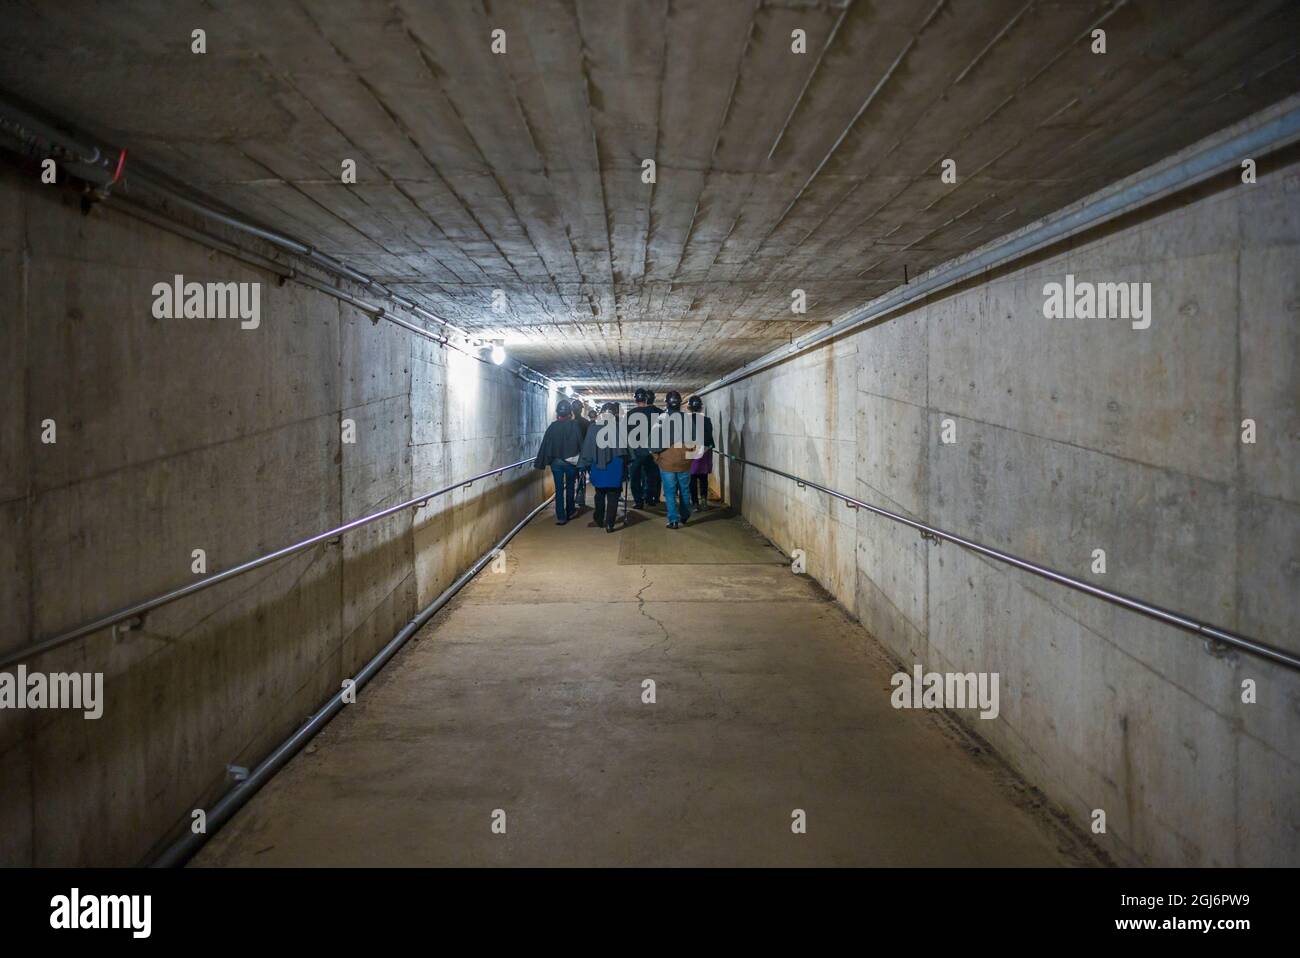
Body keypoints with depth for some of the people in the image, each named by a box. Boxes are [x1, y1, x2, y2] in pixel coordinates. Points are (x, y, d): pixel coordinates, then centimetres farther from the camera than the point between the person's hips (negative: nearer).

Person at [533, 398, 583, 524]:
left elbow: (545, 445, -6)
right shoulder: (575, 426, -8)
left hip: (556, 462, 0)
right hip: (571, 462, 0)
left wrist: (540, 462, 0)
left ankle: (561, 517, -1)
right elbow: (581, 444, -5)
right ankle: (570, 513, 25)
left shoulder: (553, 426, -7)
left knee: (559, 489, 3)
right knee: (570, 488, 17)